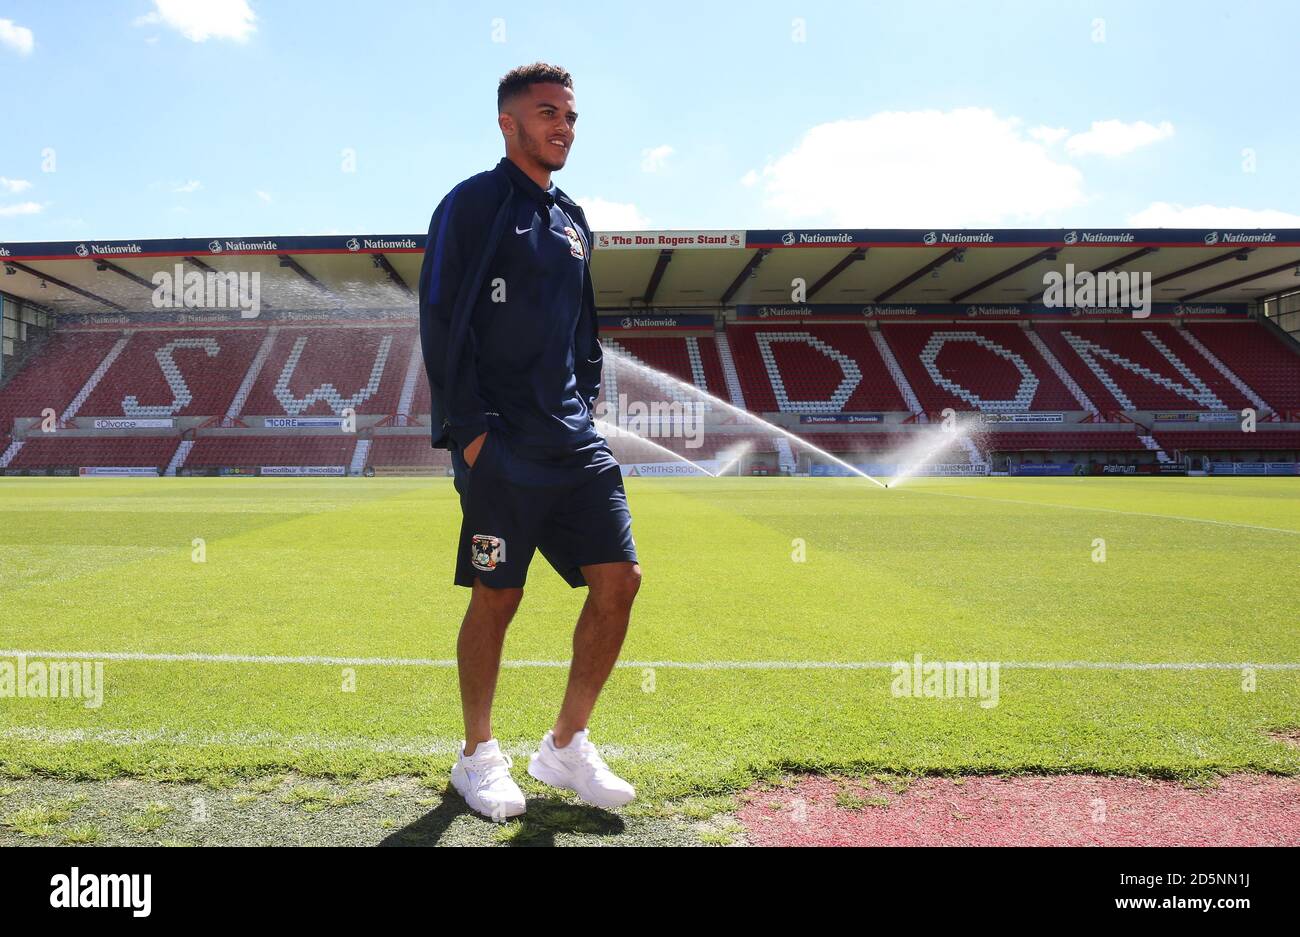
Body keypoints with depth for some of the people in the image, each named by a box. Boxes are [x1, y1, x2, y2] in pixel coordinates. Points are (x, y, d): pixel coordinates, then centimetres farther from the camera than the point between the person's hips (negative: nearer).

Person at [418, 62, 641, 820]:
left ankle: (566, 748, 18)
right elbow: (442, 322, -10)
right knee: (496, 600, 1)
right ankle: (480, 757, 22)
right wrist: (471, 430, -14)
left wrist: (588, 407, 12)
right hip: (501, 448, -7)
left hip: (574, 444, 7)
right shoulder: (473, 205, -3)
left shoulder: (572, 219, 18)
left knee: (619, 580, 2)